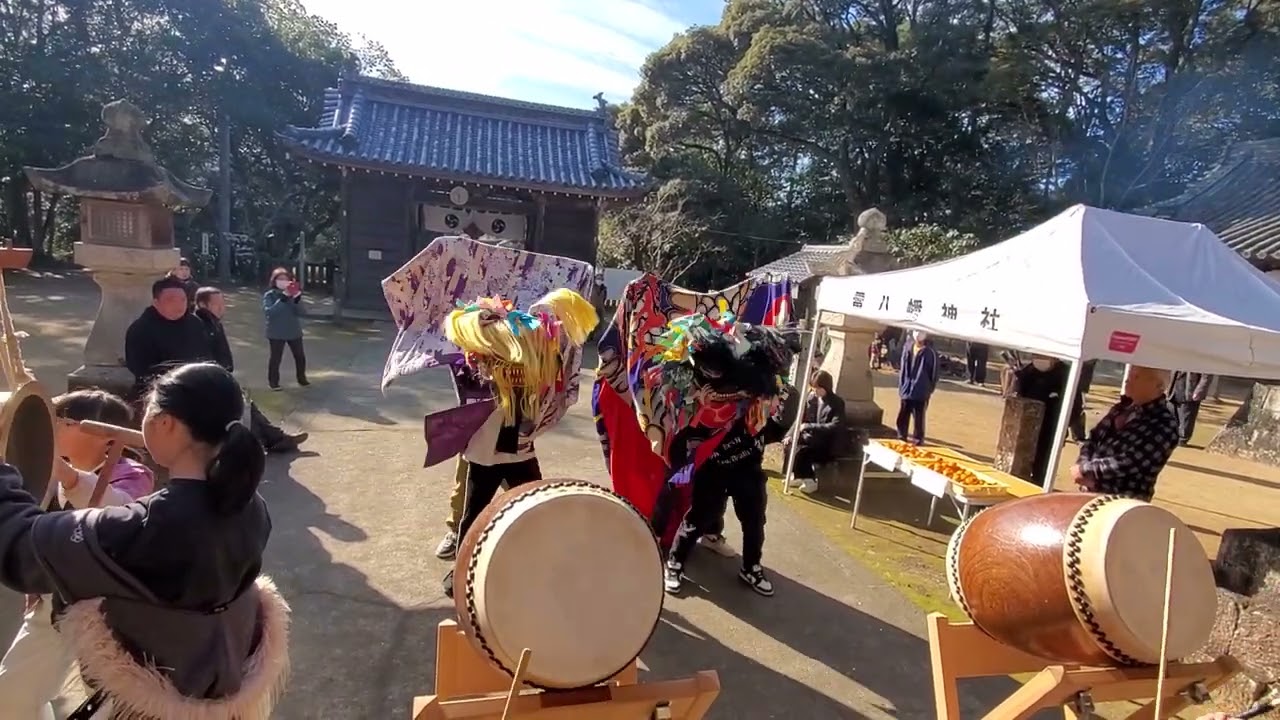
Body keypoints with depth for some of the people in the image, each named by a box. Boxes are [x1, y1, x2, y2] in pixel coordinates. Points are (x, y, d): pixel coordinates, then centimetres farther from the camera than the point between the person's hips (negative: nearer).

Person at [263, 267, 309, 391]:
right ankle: (273, 382, 16)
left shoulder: (293, 293, 1)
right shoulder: (269, 295, -8)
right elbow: (268, 311, -23)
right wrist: (283, 298, -30)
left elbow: (300, 313, -5)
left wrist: (297, 299, -23)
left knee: (300, 356, 10)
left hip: (294, 331, 4)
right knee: (275, 357, 3)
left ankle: (301, 378, 27)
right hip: (276, 333, -3)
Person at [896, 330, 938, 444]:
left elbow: (934, 372, -4)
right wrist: (901, 386, 10)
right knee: (903, 415, 11)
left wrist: (930, 390, -3)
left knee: (918, 417, 4)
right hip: (906, 388, 4)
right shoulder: (908, 348, 4)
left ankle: (918, 438, 15)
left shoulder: (930, 352, -9)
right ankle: (902, 436, 24)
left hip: (921, 391, -4)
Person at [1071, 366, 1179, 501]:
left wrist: (1085, 469, -15)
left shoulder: (1164, 426, -16)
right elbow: (1093, 438, 7)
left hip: (1125, 502, -6)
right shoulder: (1123, 408, 5)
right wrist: (1085, 467, -11)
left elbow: (1128, 463, -24)